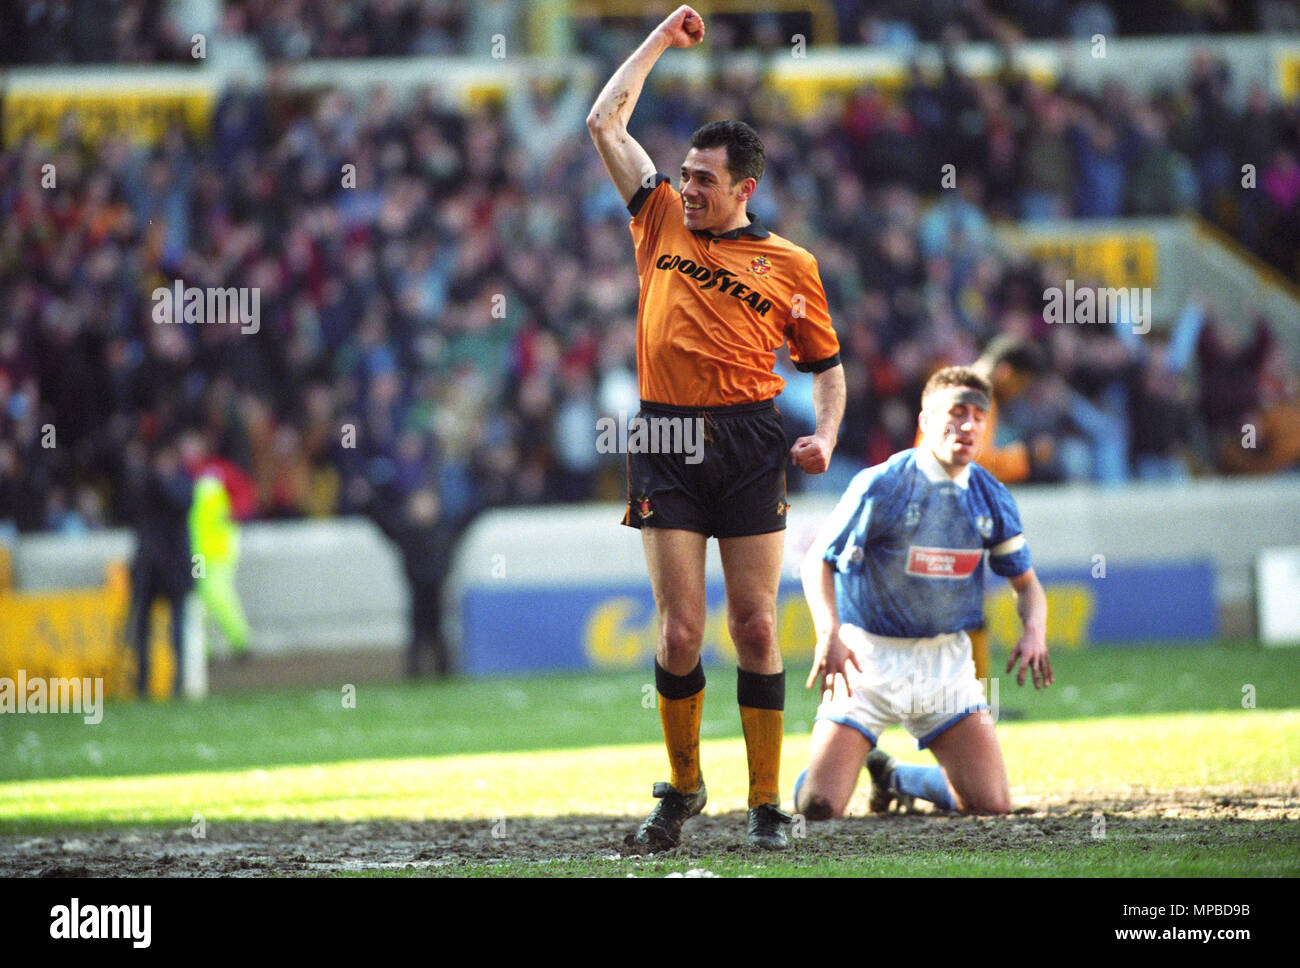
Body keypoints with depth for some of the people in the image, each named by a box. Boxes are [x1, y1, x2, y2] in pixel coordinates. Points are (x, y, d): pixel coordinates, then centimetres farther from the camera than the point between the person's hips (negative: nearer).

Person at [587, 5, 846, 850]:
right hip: (666, 440, 1)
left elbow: (827, 365, 14)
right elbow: (606, 122, 15)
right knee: (680, 631, -4)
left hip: (749, 441, -1)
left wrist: (826, 435, -4)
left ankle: (767, 804, 5)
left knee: (755, 628, -2)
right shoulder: (663, 222, 13)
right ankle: (682, 791, 13)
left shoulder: (789, 264, 8)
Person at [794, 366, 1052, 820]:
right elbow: (818, 559, -7)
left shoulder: (992, 499, 2)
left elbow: (1025, 582, 11)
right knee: (819, 807, -15)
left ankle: (896, 778, 22)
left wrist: (1034, 630, -12)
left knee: (991, 804, -9)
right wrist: (828, 635, -24)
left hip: (946, 663, 4)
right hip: (870, 658, -4)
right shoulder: (882, 486, -12)